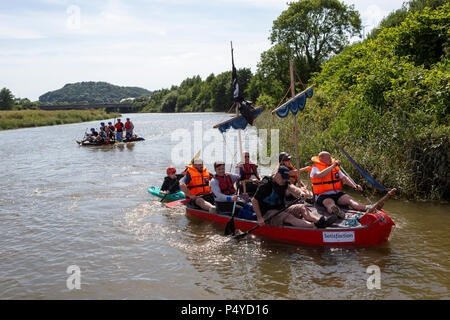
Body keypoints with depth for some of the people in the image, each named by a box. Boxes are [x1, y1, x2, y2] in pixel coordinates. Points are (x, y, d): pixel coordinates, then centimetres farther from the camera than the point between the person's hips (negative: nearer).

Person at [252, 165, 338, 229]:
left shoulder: (284, 182, 9)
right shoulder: (266, 184, -13)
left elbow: (291, 187, -9)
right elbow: (254, 200, -17)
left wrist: (300, 192, -32)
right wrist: (259, 218, -23)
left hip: (281, 210, 7)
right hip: (268, 213, -7)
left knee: (302, 207, -12)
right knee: (288, 217, -31)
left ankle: (321, 221, -36)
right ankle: (314, 225, -50)